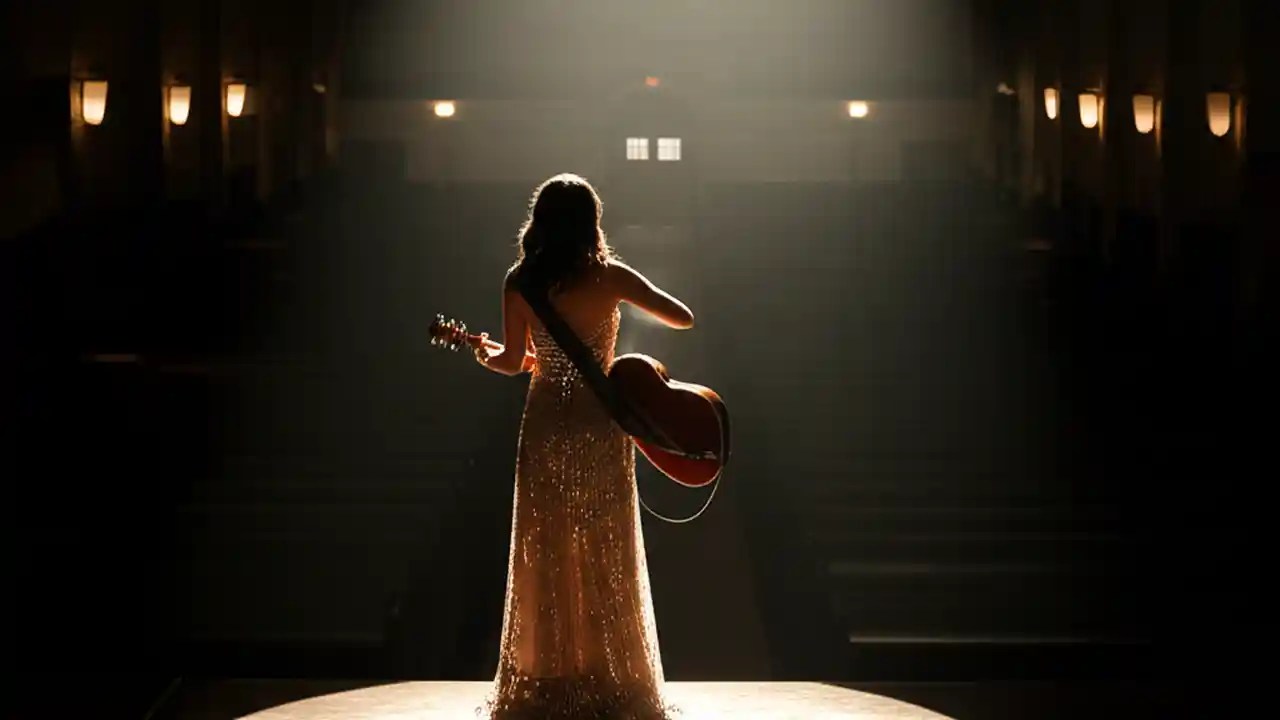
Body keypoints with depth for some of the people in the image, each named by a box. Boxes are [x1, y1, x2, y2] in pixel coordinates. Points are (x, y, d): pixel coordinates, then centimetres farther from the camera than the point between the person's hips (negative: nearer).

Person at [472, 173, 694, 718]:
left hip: (545, 426, 2)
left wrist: (485, 355, 21)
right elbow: (684, 318, -4)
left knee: (546, 556, 10)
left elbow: (513, 360, -1)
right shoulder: (609, 276, -7)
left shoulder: (519, 281, -3)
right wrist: (627, 295, 12)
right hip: (599, 425, -1)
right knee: (606, 560, 7)